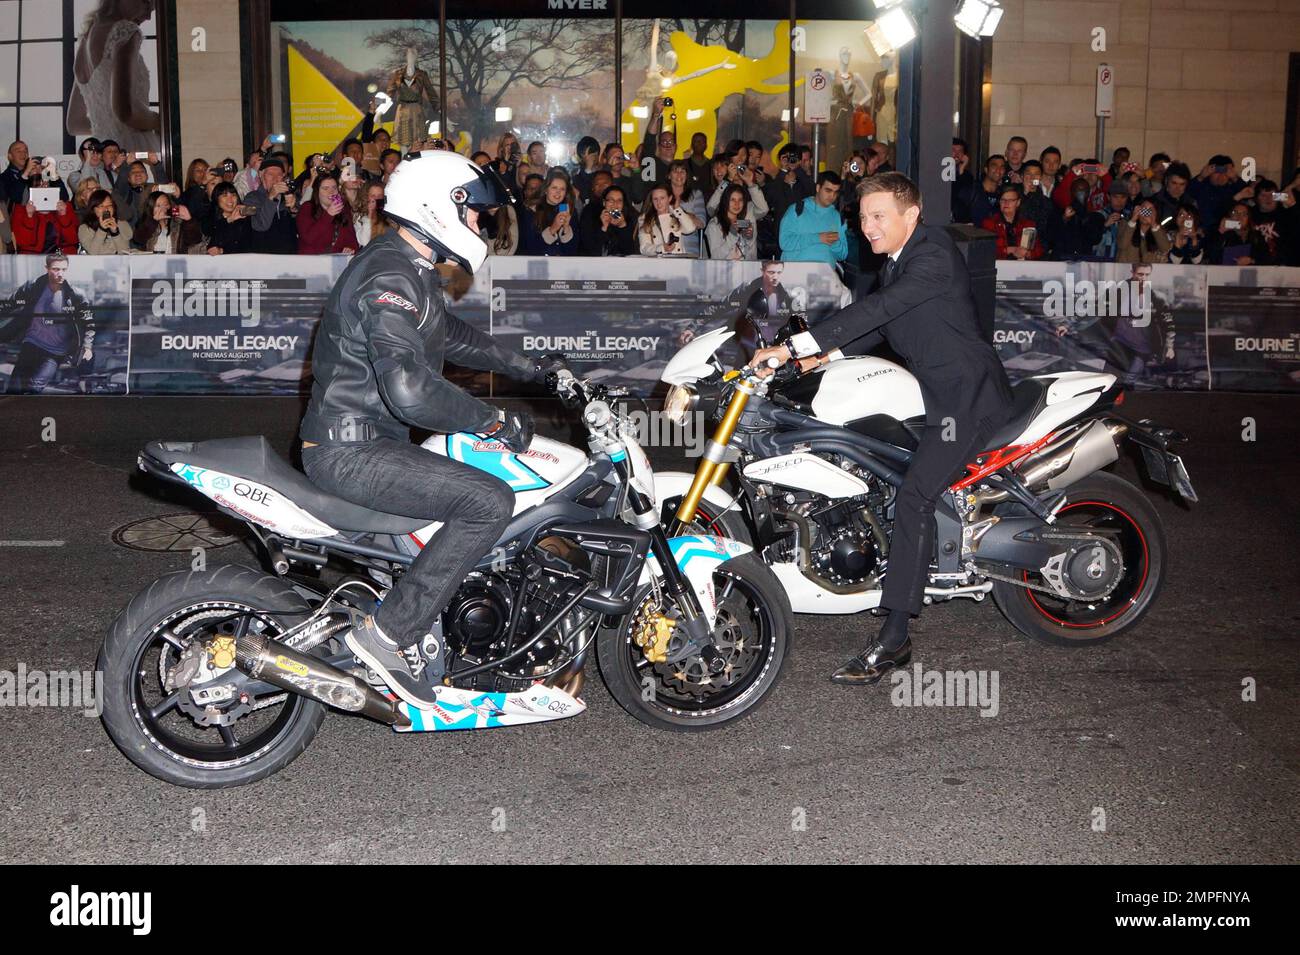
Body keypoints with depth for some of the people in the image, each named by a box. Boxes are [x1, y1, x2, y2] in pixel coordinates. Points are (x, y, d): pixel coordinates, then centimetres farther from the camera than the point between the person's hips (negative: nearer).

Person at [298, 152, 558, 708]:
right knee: (490, 502, -21)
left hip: (372, 437, 11)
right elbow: (410, 388, -33)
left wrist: (532, 371, 28)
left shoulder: (409, 270, 14)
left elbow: (452, 336, 30)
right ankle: (389, 632, -16)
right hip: (350, 451, -11)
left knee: (473, 479, 22)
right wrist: (496, 422, -24)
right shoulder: (389, 279, -20)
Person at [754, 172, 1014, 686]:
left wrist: (794, 345, -35)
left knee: (912, 498, -20)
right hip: (938, 393, 11)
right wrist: (824, 353, 0)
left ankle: (893, 639, -22)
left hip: (971, 396, -11)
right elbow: (878, 325, 18)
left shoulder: (935, 256, -19)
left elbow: (875, 310, -31)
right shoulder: (896, 262, 13)